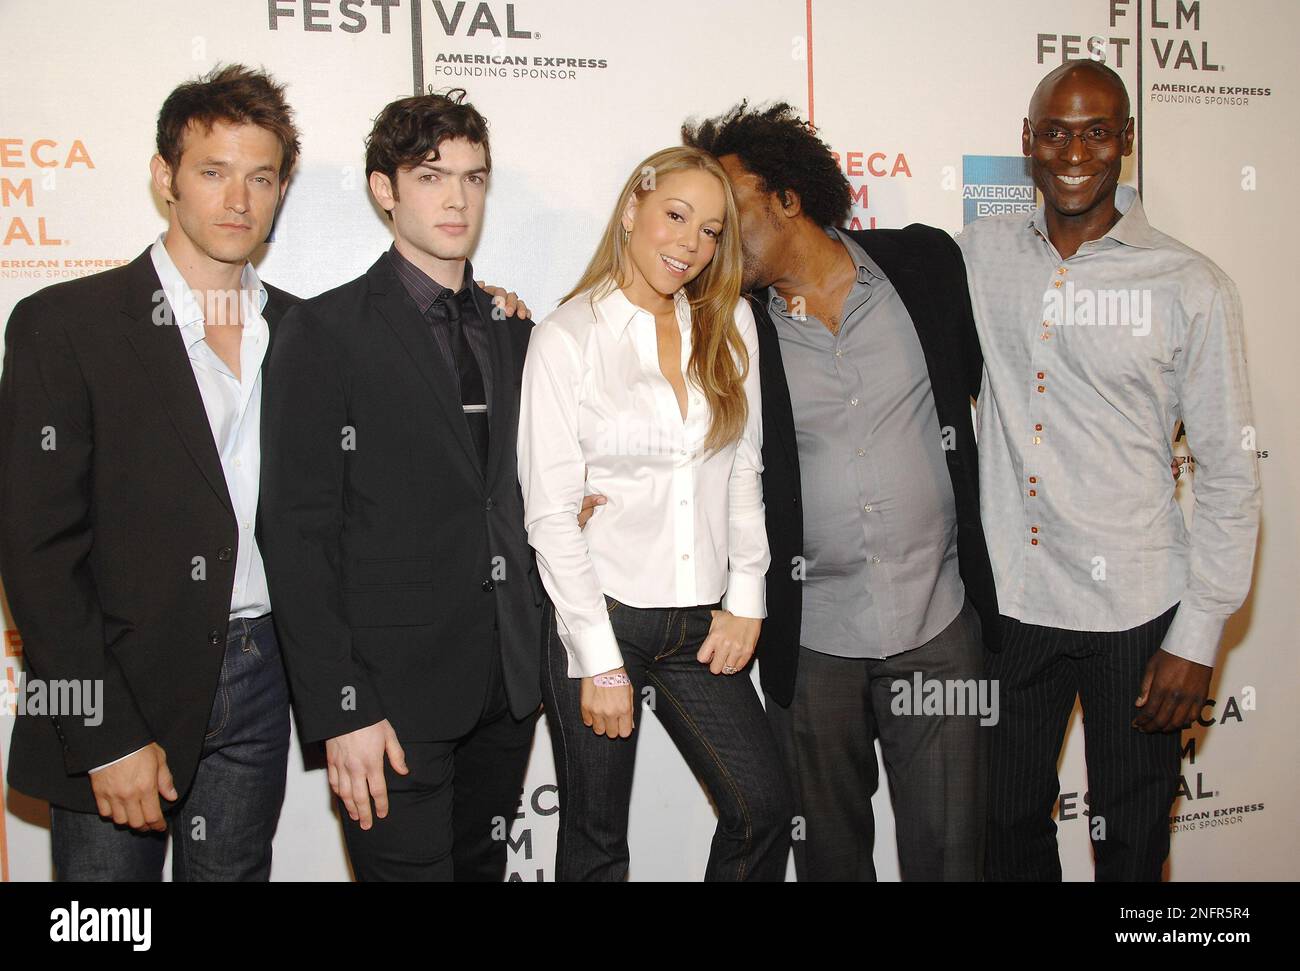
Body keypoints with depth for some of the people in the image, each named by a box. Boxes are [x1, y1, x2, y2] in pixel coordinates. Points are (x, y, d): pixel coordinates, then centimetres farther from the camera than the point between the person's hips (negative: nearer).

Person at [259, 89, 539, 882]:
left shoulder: (511, 330, 12)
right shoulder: (327, 332, -7)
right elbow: (299, 534, -11)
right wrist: (339, 712, -15)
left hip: (508, 681, 6)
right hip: (396, 694, -5)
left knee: (484, 866, 17)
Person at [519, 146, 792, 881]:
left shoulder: (730, 324, 6)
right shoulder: (569, 337, -8)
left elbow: (743, 469, 11)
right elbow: (551, 513, -10)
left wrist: (746, 599, 3)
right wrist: (600, 661, -11)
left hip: (701, 624, 4)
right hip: (600, 614, -4)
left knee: (765, 808, 1)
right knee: (597, 838, 9)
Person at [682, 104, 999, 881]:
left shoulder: (925, 263, -1)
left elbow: (978, 372, 12)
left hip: (939, 620, 0)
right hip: (810, 638, 1)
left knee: (948, 851, 10)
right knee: (829, 851, 15)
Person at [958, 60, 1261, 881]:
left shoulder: (1191, 287, -6)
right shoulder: (983, 253, 2)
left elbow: (1231, 476, -5)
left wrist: (1198, 635, -7)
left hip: (1137, 612, -2)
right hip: (1010, 599, 3)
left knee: (1132, 842, 14)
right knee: (1010, 824, 17)